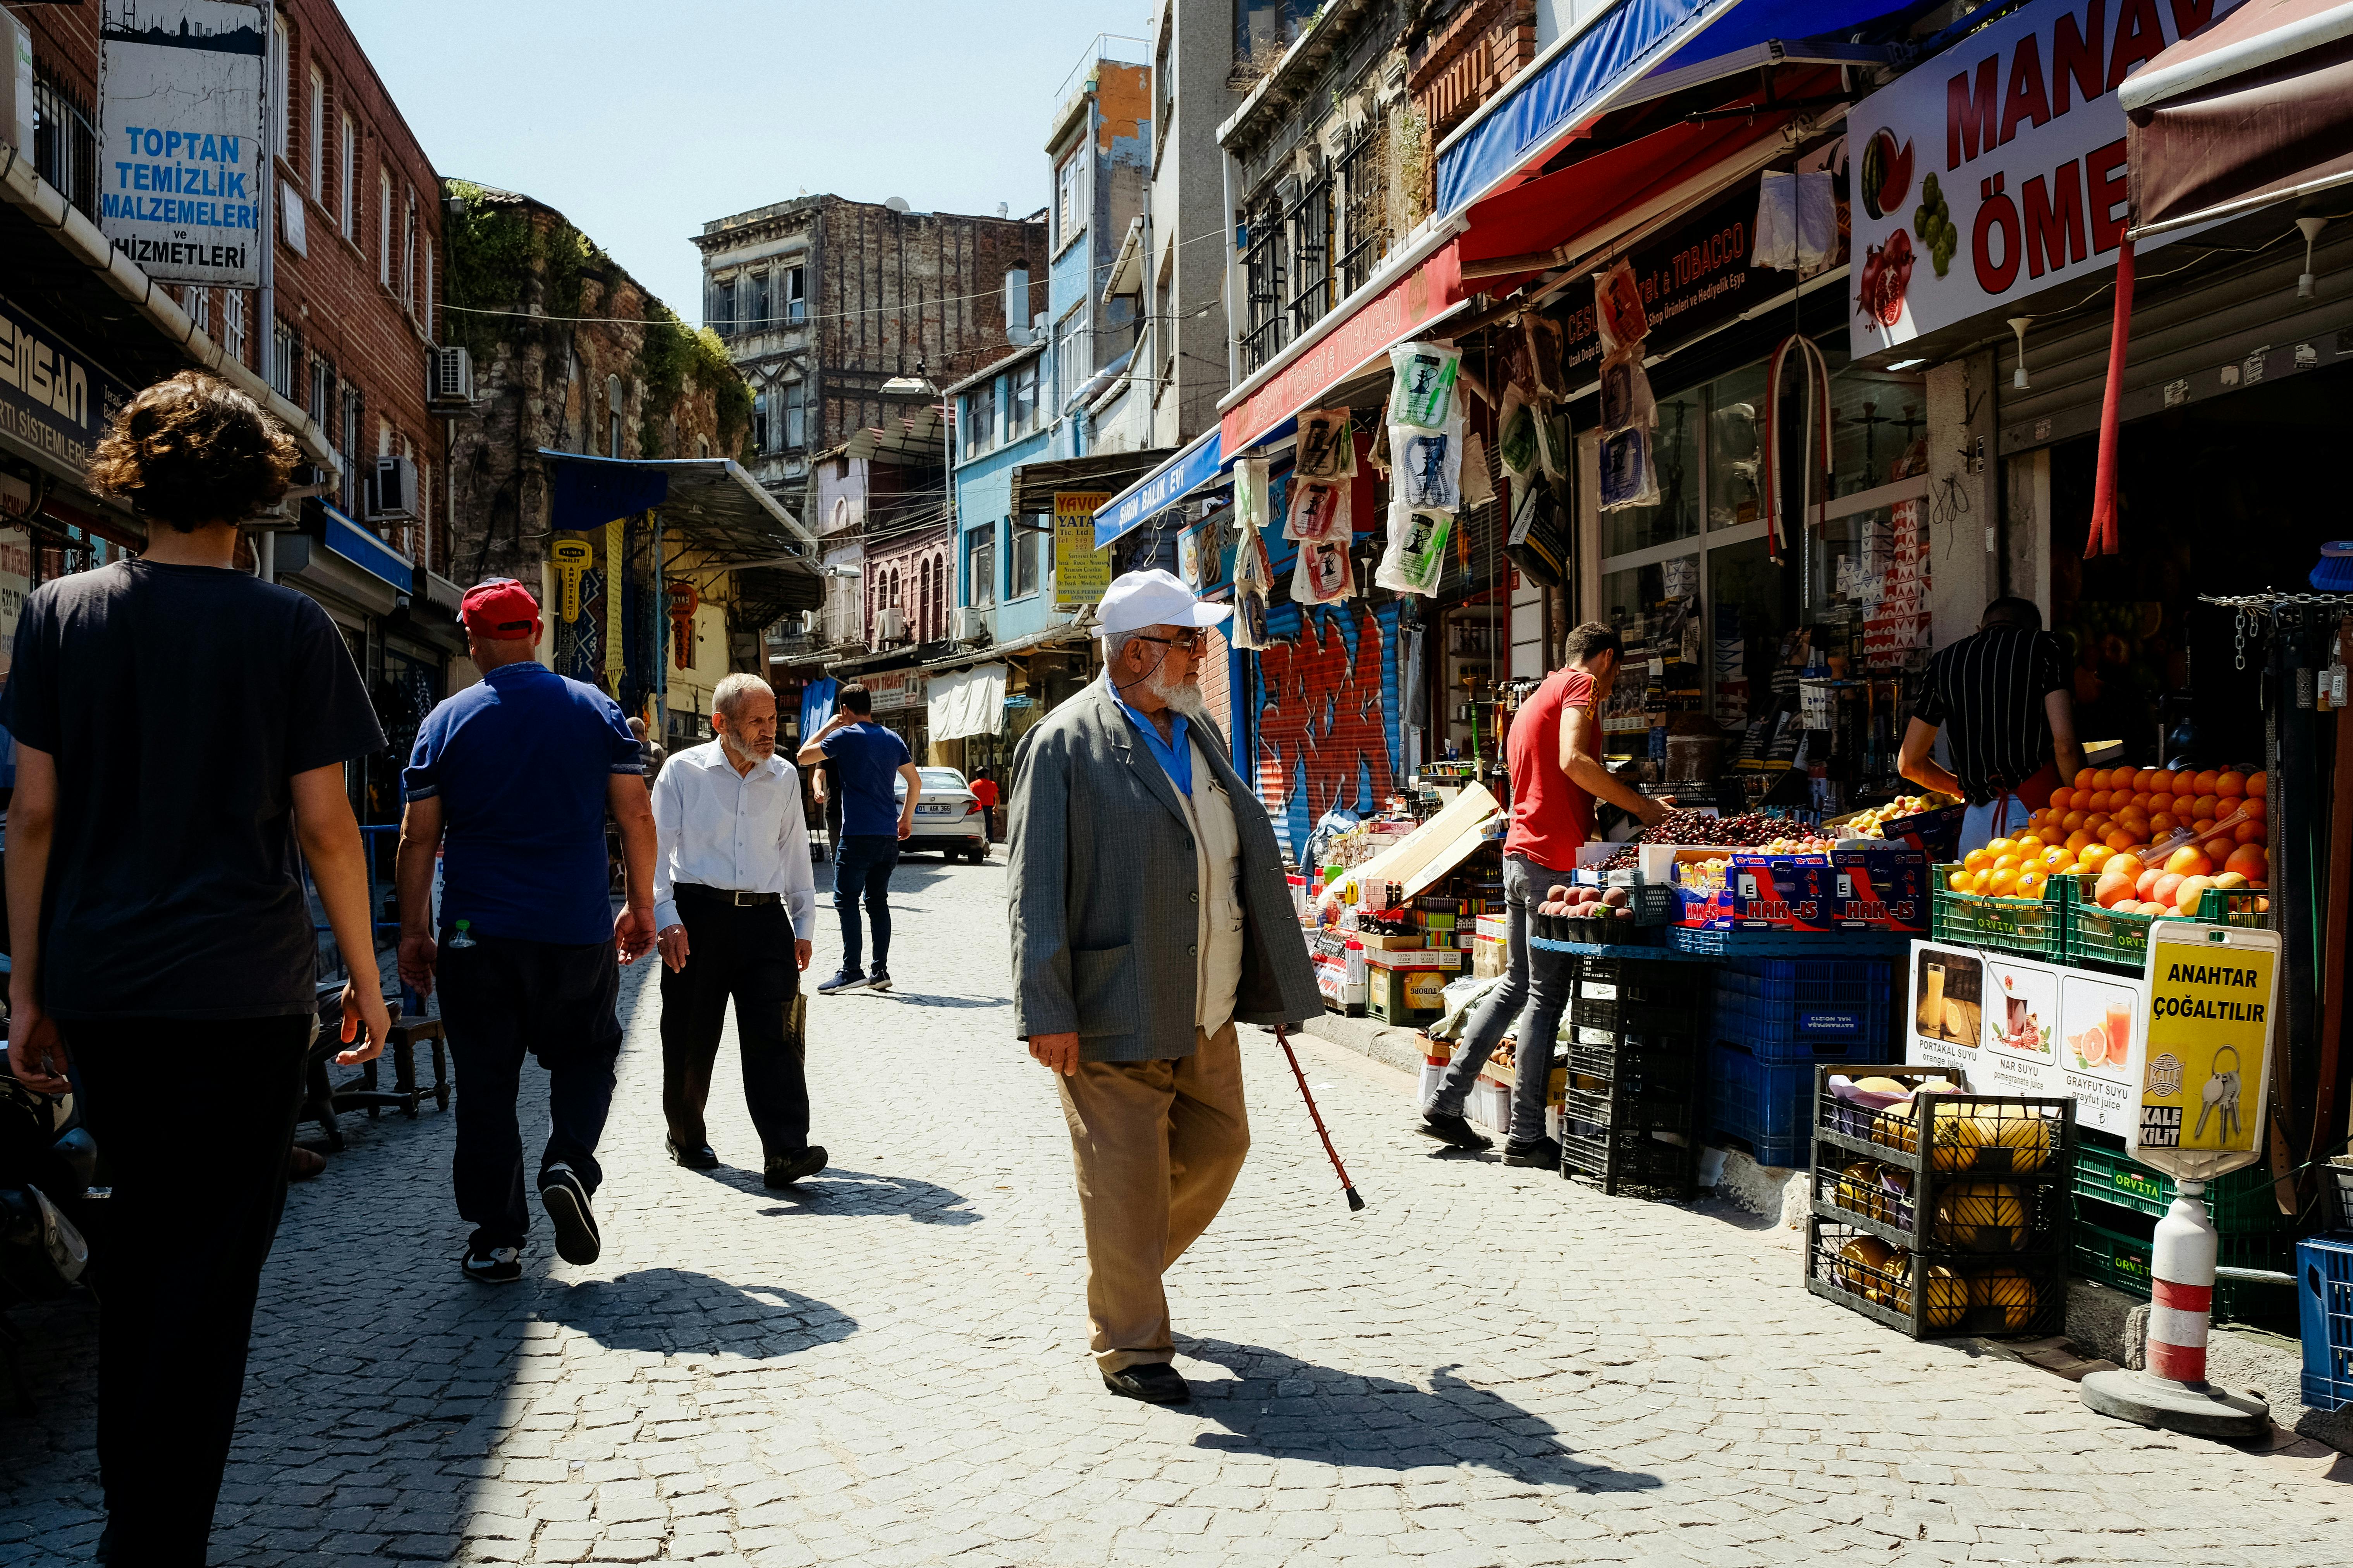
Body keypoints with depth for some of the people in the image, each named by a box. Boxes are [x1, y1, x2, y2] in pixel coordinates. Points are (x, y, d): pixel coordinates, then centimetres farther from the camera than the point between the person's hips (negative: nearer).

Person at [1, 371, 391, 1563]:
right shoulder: (290, 631, -5)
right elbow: (324, 827, -6)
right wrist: (366, 977, 4)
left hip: (98, 985, 4)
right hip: (240, 986, -4)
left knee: (142, 1231, 20)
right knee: (212, 1263, 3)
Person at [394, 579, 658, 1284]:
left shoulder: (446, 722, 1)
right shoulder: (596, 710, 2)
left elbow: (418, 838, 1)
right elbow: (636, 818, 1)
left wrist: (414, 932, 8)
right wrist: (641, 906, 11)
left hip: (477, 936, 0)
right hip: (579, 933, 0)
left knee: (486, 1083, 7)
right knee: (586, 1054, 19)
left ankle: (496, 1240, 9)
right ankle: (570, 1165, -5)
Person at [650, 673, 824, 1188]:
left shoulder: (784, 777, 12)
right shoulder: (684, 771, 1)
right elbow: (656, 846, 0)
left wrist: (803, 923, 18)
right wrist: (665, 917, -10)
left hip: (765, 917, 2)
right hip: (699, 915, -2)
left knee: (775, 1034, -10)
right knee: (691, 1039, 6)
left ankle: (785, 1151, -15)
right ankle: (686, 1138, 27)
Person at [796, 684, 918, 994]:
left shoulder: (845, 736, -6)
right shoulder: (893, 740, 12)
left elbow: (804, 757, 2)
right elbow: (916, 783, 15)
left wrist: (828, 727, 11)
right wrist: (906, 818, 25)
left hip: (857, 835, -6)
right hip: (888, 835, 6)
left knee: (846, 901, -1)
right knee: (878, 901, 11)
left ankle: (852, 971, -6)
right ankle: (881, 972, 9)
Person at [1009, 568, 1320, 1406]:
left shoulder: (1200, 731, 13)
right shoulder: (1064, 745, -11)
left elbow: (1248, 856, 20)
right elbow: (1035, 889, -14)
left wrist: (1272, 978, 19)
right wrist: (1047, 1013, -18)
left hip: (1205, 1010, 8)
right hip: (1115, 1014, -7)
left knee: (1217, 1147, 15)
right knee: (1126, 1179, 1)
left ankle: (1127, 1271, 39)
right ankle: (1130, 1345, 17)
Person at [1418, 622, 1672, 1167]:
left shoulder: (1534, 701, 26)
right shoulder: (1582, 685, -3)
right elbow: (1573, 761, -20)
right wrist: (1643, 806, -15)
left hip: (1519, 854, 9)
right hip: (1553, 860, -9)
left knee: (1518, 985, 16)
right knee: (1547, 995, -4)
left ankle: (1445, 1105, 16)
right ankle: (1527, 1136, -1)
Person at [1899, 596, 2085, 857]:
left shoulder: (1943, 661, 18)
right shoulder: (2044, 647, 7)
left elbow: (1908, 763, 24)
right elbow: (2065, 744, -6)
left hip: (1977, 819, 3)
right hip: (2038, 810, -3)